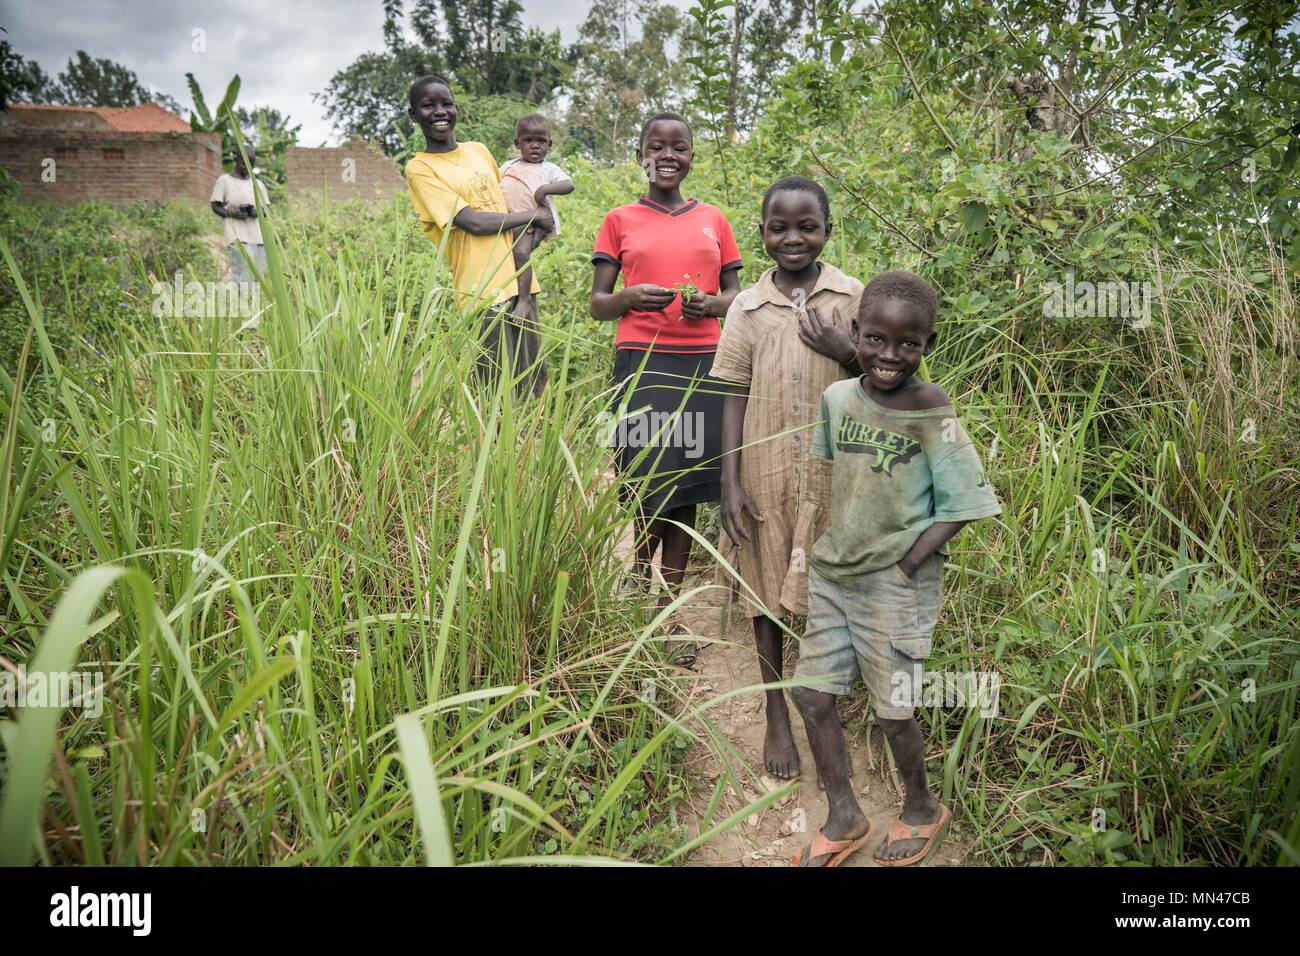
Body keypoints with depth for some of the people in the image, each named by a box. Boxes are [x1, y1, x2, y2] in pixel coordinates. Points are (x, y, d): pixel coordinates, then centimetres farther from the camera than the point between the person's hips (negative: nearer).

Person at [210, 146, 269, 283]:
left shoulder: (258, 184, 15)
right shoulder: (224, 180, 6)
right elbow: (215, 206, 5)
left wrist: (258, 212, -6)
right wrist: (231, 214, -14)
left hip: (257, 233, 4)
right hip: (236, 232, -4)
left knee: (260, 272, -4)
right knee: (244, 273, -17)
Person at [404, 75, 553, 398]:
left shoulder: (479, 151, 14)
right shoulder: (420, 169, -2)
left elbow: (514, 220, 13)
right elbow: (473, 222, -12)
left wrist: (525, 292, 2)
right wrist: (535, 215, -1)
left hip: (518, 286, 6)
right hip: (485, 296, -6)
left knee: (534, 389, 7)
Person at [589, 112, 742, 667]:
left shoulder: (713, 220, 13)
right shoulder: (620, 221, 8)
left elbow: (736, 296, 17)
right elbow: (597, 304, 7)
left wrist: (710, 304, -6)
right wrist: (631, 298, -14)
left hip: (701, 364, 2)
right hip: (641, 363, -2)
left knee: (685, 490, 4)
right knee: (650, 490, -8)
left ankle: (670, 614, 15)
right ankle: (637, 579, 22)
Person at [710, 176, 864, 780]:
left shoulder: (852, 297, 1)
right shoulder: (747, 307, 2)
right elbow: (735, 396, 1)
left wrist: (847, 353, -15)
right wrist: (730, 483, -5)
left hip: (833, 472, 0)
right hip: (766, 470, 1)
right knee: (767, 589, 9)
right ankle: (776, 716, 24)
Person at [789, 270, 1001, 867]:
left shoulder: (931, 414, -16)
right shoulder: (837, 398, -2)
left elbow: (962, 504, -13)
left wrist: (908, 559, -18)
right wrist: (829, 542, 7)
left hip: (894, 584, -5)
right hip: (831, 572, 6)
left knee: (893, 711, 6)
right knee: (811, 695, 8)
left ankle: (922, 810, 34)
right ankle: (845, 817, 27)